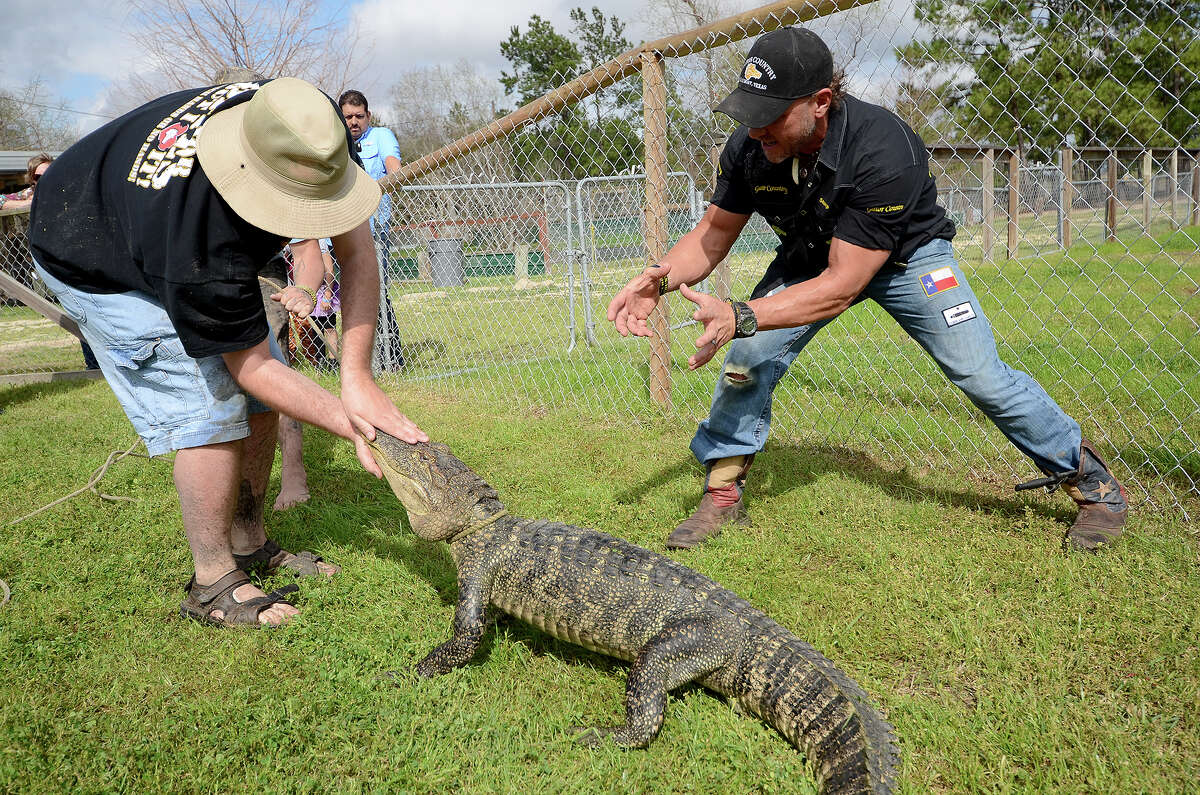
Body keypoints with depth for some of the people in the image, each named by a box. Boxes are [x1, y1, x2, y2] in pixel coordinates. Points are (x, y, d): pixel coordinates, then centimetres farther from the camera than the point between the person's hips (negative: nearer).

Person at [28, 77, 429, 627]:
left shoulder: (312, 130, -30)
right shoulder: (205, 246, -45)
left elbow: (358, 250, -24)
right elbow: (253, 364, -30)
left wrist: (356, 377, -32)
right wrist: (350, 425, -32)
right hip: (98, 266, -7)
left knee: (258, 401, 2)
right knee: (210, 415, -16)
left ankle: (248, 544, 19)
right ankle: (213, 584, -1)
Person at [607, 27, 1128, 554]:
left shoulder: (884, 151, -39)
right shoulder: (748, 148, -23)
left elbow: (841, 285, -39)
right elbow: (714, 232, -11)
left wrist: (740, 316, -48)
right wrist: (661, 279, -32)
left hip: (905, 257, -4)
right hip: (810, 257, 4)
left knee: (982, 377, -10)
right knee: (747, 357, -13)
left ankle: (1092, 481, 12)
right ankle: (723, 495, 5)